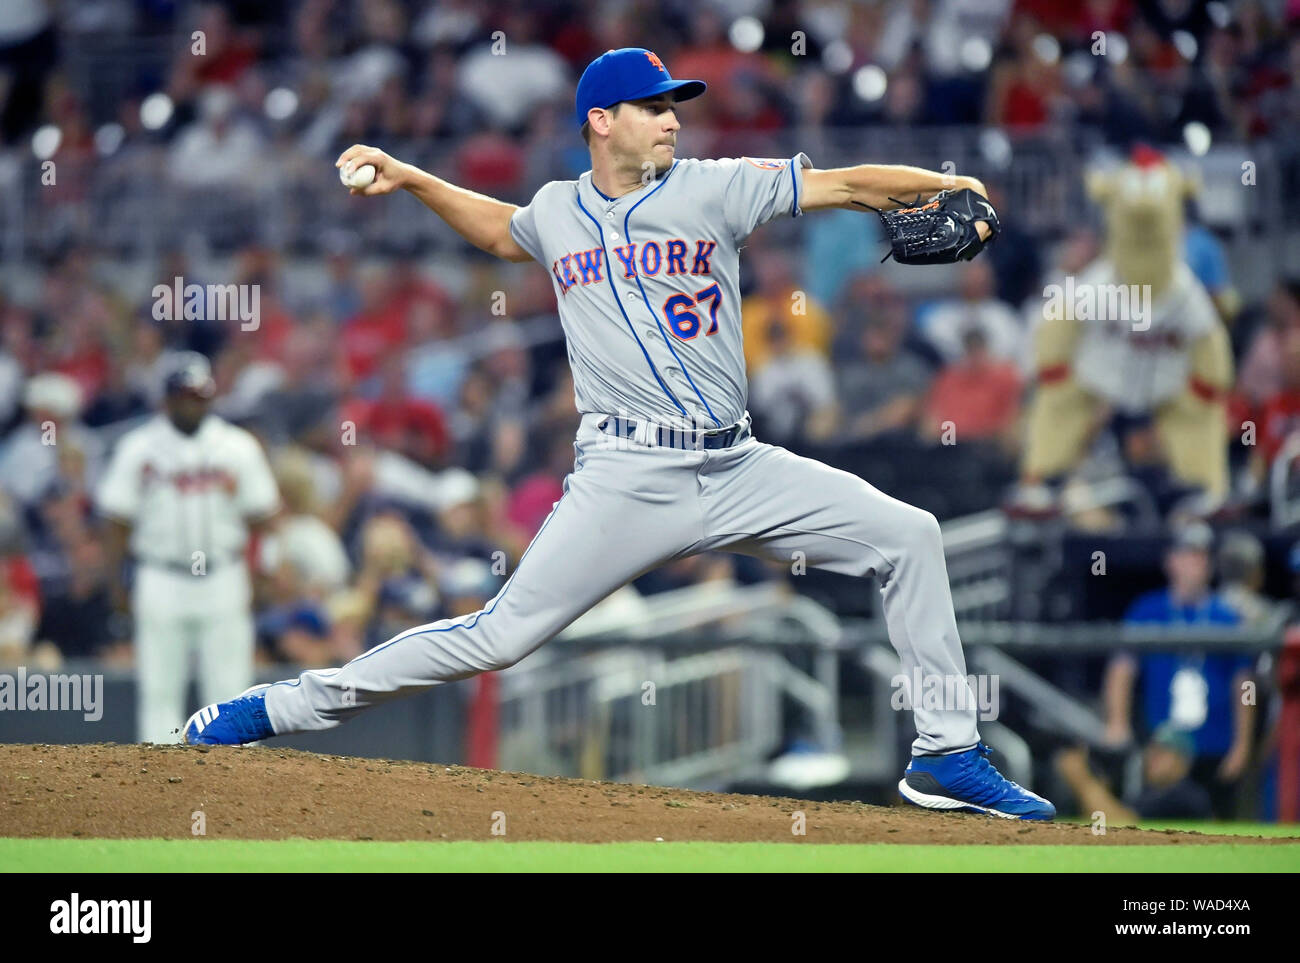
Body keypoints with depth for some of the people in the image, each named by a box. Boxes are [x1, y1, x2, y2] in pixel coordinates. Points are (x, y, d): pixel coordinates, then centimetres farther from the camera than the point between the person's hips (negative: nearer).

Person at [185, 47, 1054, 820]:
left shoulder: (714, 189, 4)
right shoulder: (558, 212, 10)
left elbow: (850, 185, -3)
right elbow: (502, 232, 35)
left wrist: (950, 187, -18)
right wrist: (408, 178, 27)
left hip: (737, 469, 2)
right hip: (628, 476, -2)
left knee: (909, 536, -7)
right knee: (501, 635, -10)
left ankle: (947, 756, 2)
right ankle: (289, 705, 0)